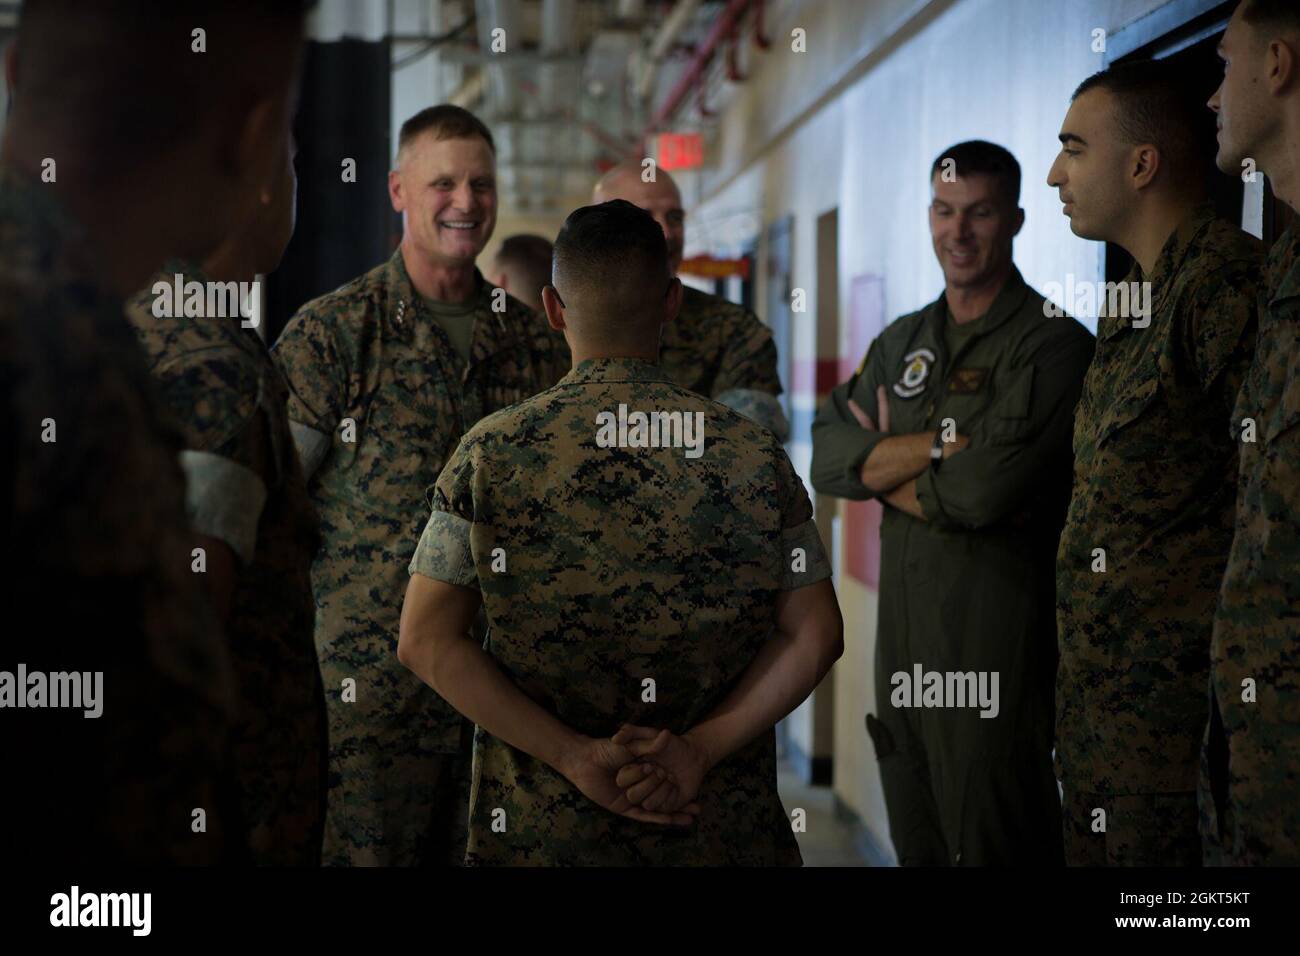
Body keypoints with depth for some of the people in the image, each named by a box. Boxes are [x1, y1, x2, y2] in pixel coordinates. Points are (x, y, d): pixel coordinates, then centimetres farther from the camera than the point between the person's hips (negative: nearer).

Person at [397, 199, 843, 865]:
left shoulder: (491, 453, -6)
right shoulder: (754, 454, -5)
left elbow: (425, 641, -10)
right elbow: (815, 635, -6)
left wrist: (575, 755, -13)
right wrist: (700, 749, -10)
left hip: (540, 828, 0)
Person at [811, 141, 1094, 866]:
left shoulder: (1055, 344, -8)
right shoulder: (902, 342, 14)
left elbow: (985, 489, -20)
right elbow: (827, 457, 0)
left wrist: (884, 464, -2)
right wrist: (946, 442, -13)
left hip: (997, 642, -7)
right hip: (903, 636, 7)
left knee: (995, 844, 0)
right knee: (918, 846, 15)